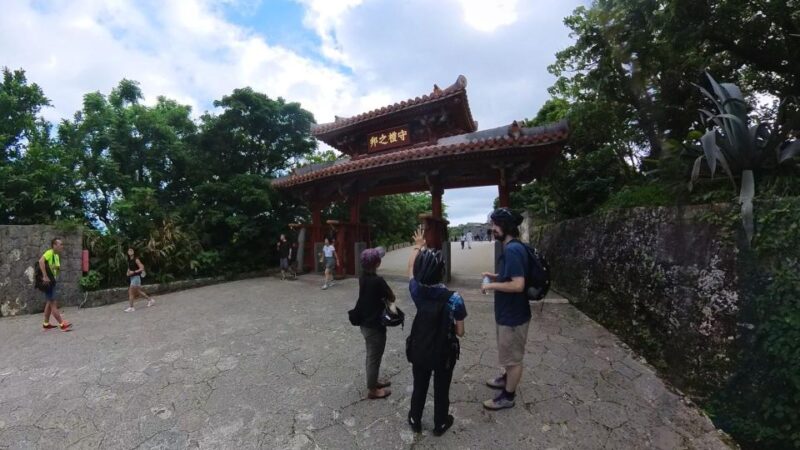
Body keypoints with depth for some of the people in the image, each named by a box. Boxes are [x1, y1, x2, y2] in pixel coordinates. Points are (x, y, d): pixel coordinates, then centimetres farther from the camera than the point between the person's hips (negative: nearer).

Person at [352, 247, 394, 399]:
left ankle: (373, 381, 43)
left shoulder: (363, 277, -2)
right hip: (375, 326, -8)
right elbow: (392, 298, -13)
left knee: (371, 356, 24)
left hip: (365, 323, 8)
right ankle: (372, 390, 27)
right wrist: (386, 297, 4)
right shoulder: (377, 281, -27)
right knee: (374, 358, 10)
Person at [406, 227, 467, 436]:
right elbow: (460, 332, -16)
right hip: (444, 354, -2)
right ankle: (440, 424, 44)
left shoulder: (417, 291, -18)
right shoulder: (454, 299, -26)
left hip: (419, 351, 2)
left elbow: (410, 268, 2)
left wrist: (417, 246, 13)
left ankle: (415, 421, 46)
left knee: (419, 388, 25)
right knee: (441, 390, 23)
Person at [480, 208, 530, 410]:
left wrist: (492, 285, -20)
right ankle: (506, 378, 48)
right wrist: (495, 276, 6)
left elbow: (518, 285, -31)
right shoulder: (512, 247, 5)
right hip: (508, 311, 10)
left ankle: (508, 397, 26)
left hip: (513, 315, -10)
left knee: (513, 356, 9)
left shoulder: (512, 250, -27)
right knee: (509, 354, 28)